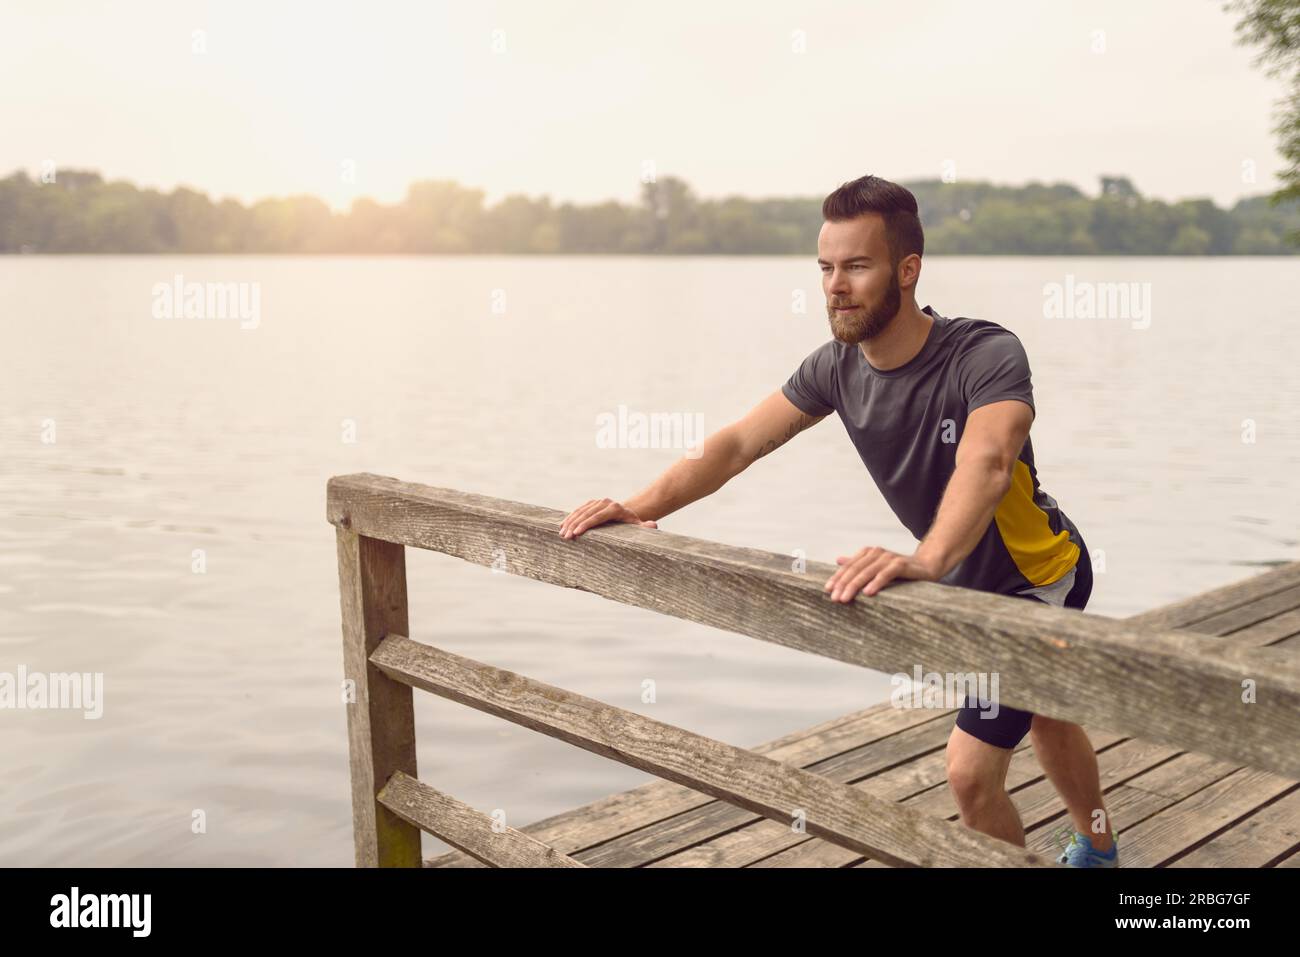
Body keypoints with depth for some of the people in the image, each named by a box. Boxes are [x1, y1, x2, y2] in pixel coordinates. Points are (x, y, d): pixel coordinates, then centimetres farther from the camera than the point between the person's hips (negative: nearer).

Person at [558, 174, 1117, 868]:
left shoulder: (987, 355, -33)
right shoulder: (837, 367, -13)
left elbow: (986, 461, -52)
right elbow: (741, 442, -12)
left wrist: (926, 560, -70)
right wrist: (641, 507, -25)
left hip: (1039, 577, -7)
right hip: (968, 578, 7)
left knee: (970, 773, -10)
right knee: (1043, 720, 29)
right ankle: (1097, 850, 56)